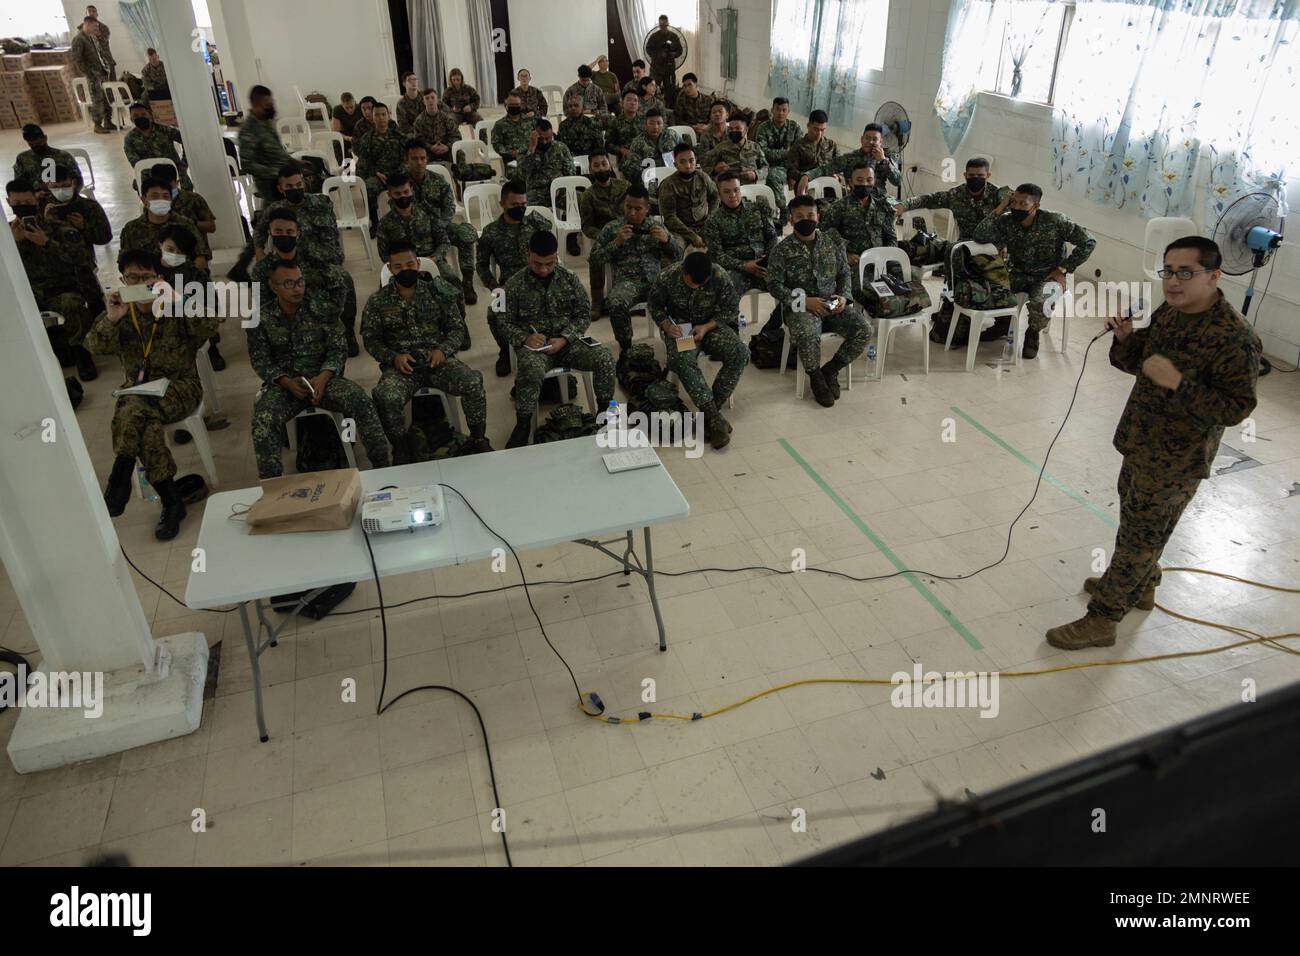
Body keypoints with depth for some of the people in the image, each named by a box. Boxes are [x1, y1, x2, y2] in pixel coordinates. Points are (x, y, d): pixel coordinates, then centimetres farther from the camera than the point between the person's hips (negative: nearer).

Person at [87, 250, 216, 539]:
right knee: (147, 424, -32)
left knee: (133, 410, -33)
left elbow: (208, 327, -20)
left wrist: (175, 302, -34)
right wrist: (111, 319, -28)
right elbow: (96, 346, -8)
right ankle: (171, 500, -23)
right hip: (137, 388, 3)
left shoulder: (175, 305, -1)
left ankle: (118, 486, -16)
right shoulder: (121, 311, 7)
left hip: (179, 386, -3)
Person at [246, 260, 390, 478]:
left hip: (323, 377, 0)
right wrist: (288, 382, -17)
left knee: (360, 398, -28)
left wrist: (322, 378, -19)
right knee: (263, 419, -30)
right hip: (283, 383, 0)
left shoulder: (320, 308, 1)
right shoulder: (260, 317, 1)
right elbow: (260, 361, 2)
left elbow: (338, 349, -1)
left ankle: (381, 465, -22)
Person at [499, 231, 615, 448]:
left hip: (567, 341, 2)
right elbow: (503, 320, 3)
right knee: (531, 371, -38)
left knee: (605, 358, -23)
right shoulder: (515, 284, -1)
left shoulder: (570, 279, 3)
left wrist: (564, 338, -12)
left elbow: (584, 314, 4)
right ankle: (523, 425, -20)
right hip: (533, 344, -2)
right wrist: (525, 337, -17)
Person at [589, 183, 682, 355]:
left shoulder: (657, 226, 18)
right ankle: (625, 346, -11)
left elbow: (678, 255, 18)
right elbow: (595, 260, 5)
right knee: (617, 304, -37)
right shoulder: (611, 228, 11)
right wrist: (617, 242, -8)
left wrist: (667, 239, -3)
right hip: (627, 281, -2)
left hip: (655, 279, 2)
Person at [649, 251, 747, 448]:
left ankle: (709, 411, -21)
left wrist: (707, 327, -19)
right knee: (682, 360, -35)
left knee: (740, 353, -27)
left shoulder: (720, 277, -16)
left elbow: (731, 309, -5)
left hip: (711, 325, 1)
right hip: (680, 327, -1)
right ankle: (714, 417, -36)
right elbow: (654, 306, 2)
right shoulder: (667, 277, -15)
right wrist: (666, 324, -17)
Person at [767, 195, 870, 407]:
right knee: (807, 334, -37)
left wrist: (844, 296, -6)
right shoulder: (782, 250, -3)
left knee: (862, 330, -20)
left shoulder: (833, 243, 8)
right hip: (800, 306, -4)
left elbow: (844, 274, 15)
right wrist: (804, 301, -17)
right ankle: (816, 378, -7)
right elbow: (774, 284, -7)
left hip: (832, 303, 4)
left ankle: (830, 370, 3)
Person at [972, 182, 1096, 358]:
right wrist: (999, 209, -22)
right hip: (1017, 274, 4)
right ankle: (1005, 319, 7)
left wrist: (1063, 269, -12)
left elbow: (1088, 242, -11)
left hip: (1047, 276, -3)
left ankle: (1033, 332, 1)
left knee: (1039, 304, -36)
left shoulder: (1054, 222, -16)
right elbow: (979, 237, -21)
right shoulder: (1006, 222, -7)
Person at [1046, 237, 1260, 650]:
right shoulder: (1168, 313, 0)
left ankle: (1102, 619, 14)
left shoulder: (1235, 339, -25)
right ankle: (1140, 585, 49)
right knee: (1134, 518, 25)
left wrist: (1178, 382, -34)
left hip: (1174, 460, -8)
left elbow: (1235, 409, -24)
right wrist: (1125, 338, -8)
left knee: (1140, 536, 3)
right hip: (1140, 442, 8)